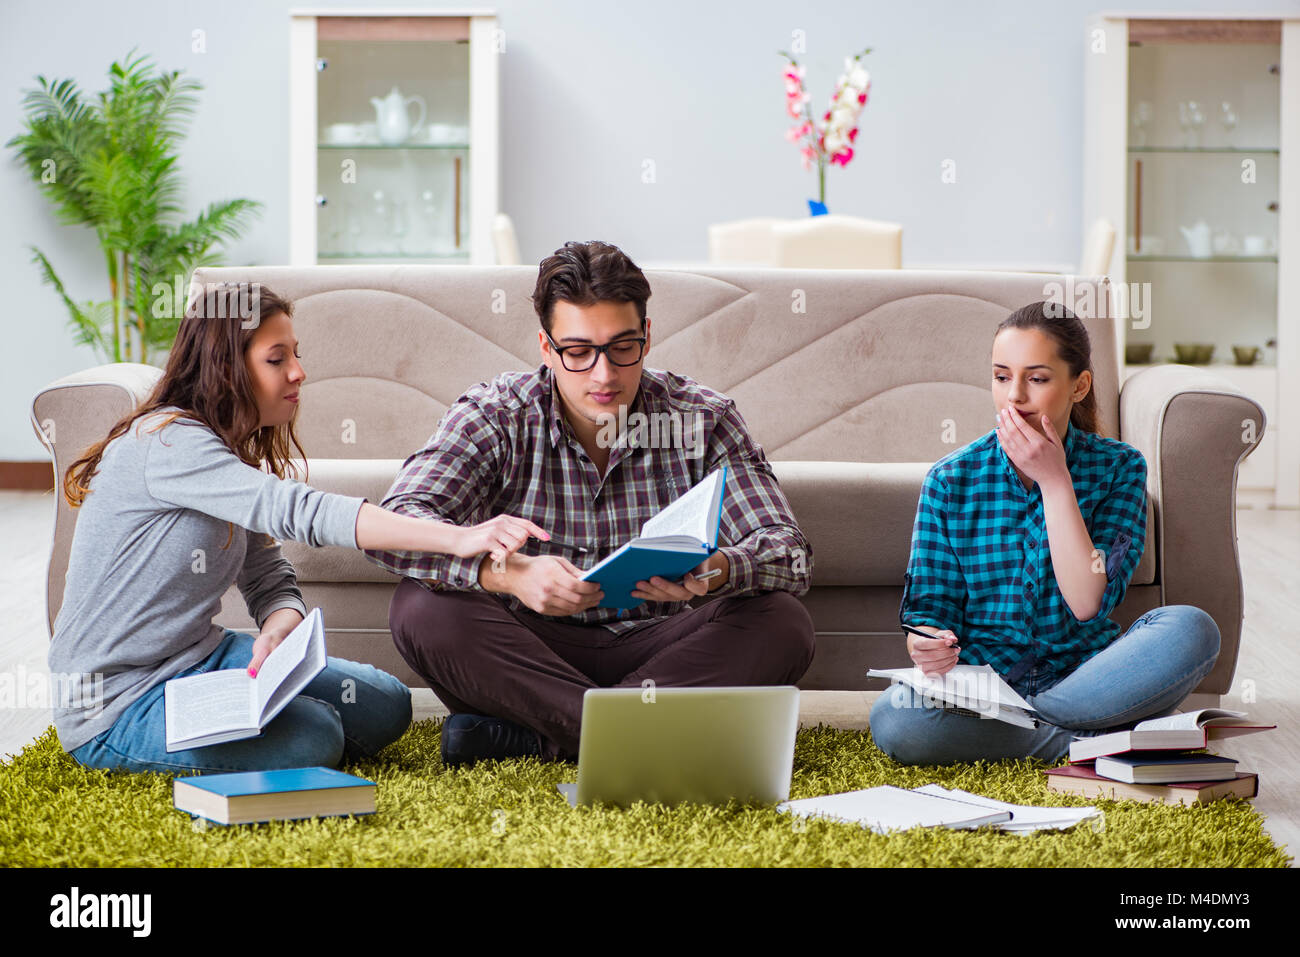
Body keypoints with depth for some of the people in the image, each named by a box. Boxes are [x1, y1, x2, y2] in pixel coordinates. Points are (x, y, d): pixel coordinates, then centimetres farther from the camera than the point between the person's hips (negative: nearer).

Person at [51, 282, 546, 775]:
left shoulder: (228, 452, 11)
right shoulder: (166, 442, -22)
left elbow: (273, 585, 6)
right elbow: (297, 510, -35)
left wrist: (274, 635, -21)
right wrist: (458, 539, -42)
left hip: (199, 659, 9)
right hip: (114, 703, -9)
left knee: (384, 705, -1)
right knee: (311, 736, -27)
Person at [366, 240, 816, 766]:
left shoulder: (702, 420, -4)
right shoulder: (494, 418, -7)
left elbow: (790, 554, -12)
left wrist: (715, 570, -37)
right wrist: (509, 573, -42)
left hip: (655, 653, 1)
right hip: (531, 652, -1)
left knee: (782, 626, -26)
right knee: (421, 608, -29)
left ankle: (534, 735, -29)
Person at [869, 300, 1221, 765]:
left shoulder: (1118, 468, 0)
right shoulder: (950, 480, 1)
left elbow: (1087, 603, -12)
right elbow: (930, 604, 0)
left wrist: (1055, 482, -15)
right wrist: (928, 644, -24)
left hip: (1081, 678, 0)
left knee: (1190, 629, -28)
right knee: (891, 719, -34)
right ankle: (1083, 740, -19)